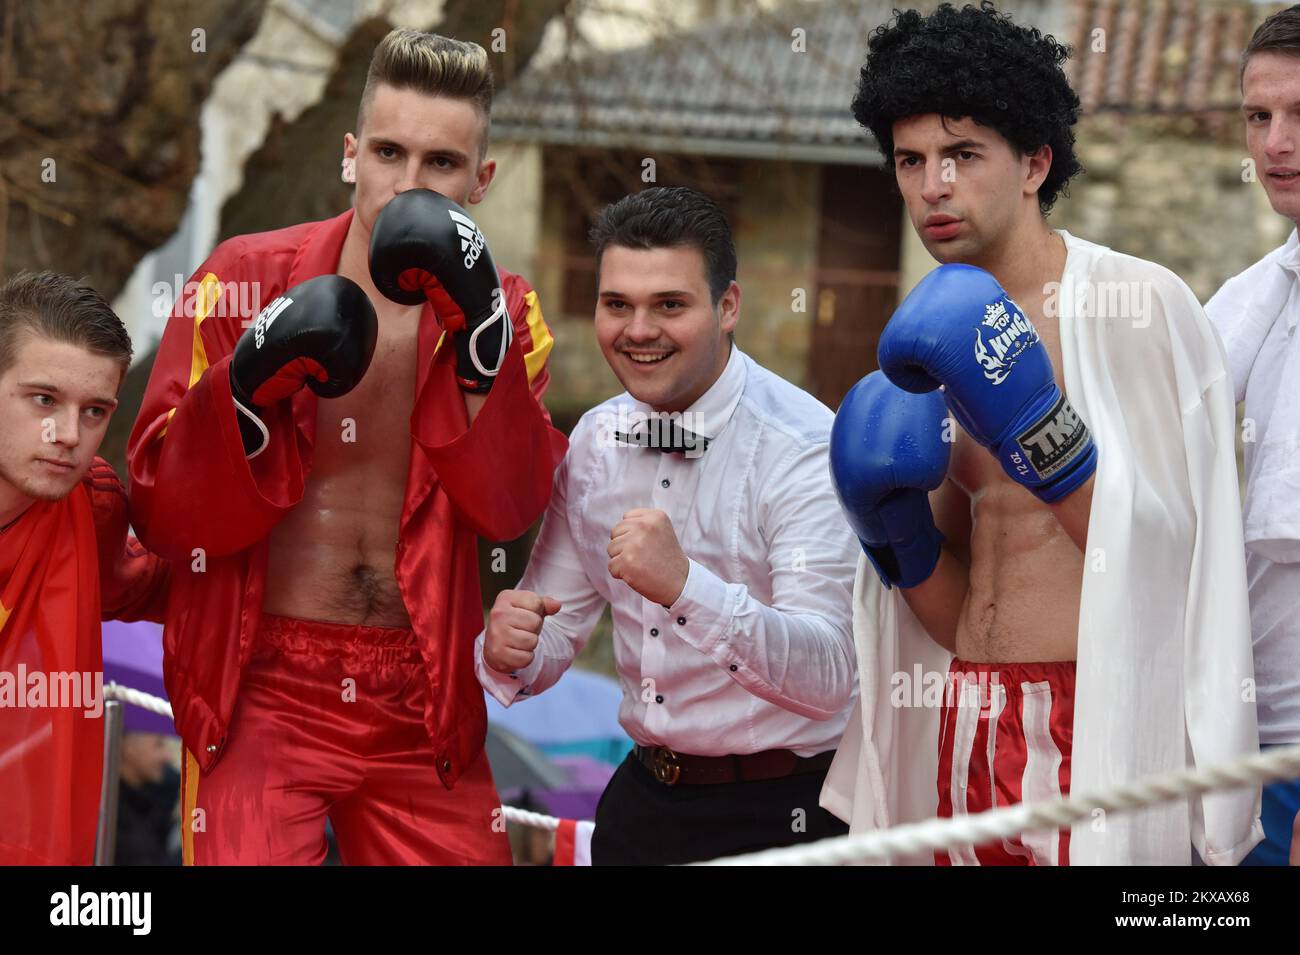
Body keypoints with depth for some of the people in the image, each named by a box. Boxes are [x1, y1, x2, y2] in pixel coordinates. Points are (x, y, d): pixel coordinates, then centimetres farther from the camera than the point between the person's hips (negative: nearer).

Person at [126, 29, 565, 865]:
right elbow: (164, 513, -5)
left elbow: (511, 506, -11)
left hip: (427, 708, 3)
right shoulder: (248, 278, -2)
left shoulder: (504, 312, 5)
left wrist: (478, 331, -22)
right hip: (263, 693, -2)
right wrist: (248, 388, -21)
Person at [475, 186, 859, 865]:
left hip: (781, 815, -6)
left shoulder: (806, 447, -17)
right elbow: (555, 625, 9)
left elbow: (827, 678, -28)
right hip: (641, 805, 6)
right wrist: (507, 652, -15)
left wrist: (686, 586, -42)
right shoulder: (595, 441, 2)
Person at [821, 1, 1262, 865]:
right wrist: (899, 535, -5)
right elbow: (960, 618, 13)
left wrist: (1031, 424, -19)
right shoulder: (944, 338, 12)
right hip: (963, 738, 6)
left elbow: (1161, 558, -12)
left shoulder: (1144, 305, -8)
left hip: (1097, 731, -6)